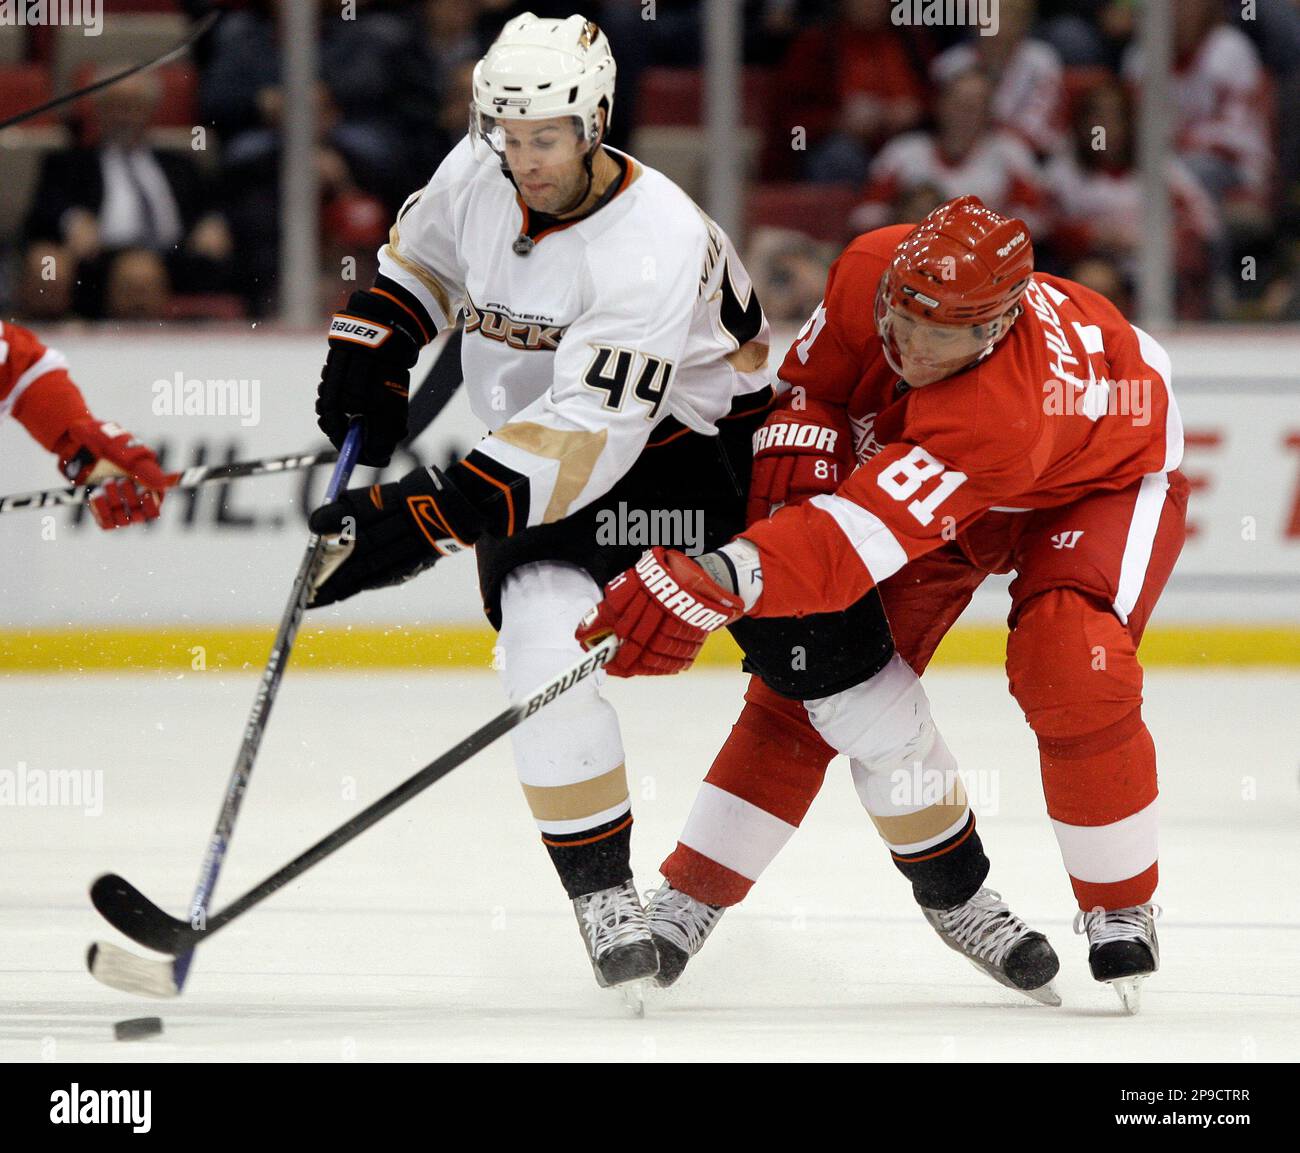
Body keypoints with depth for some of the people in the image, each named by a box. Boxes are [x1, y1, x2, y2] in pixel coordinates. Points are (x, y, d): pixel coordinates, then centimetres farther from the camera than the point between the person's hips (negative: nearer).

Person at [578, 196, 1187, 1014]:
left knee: (1072, 672, -29)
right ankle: (690, 897, 5)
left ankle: (1122, 909, -7)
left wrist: (719, 578, -70)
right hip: (935, 477, 6)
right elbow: (815, 377, -5)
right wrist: (795, 470, -24)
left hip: (1104, 479, -6)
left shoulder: (1003, 410, -47)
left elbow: (872, 531, -58)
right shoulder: (871, 271, -29)